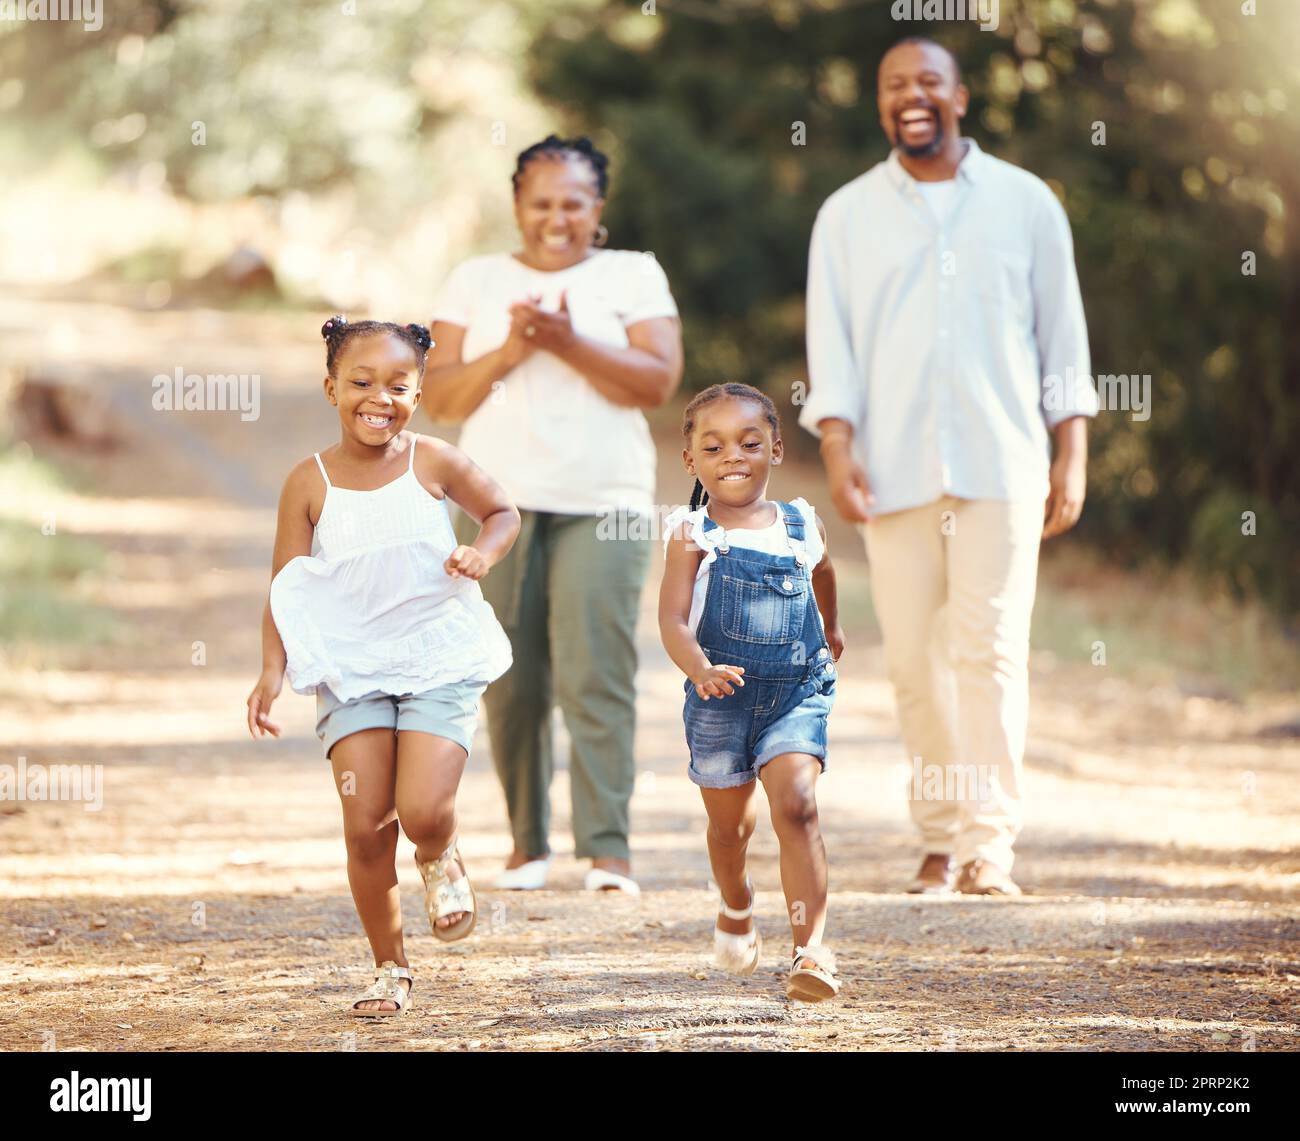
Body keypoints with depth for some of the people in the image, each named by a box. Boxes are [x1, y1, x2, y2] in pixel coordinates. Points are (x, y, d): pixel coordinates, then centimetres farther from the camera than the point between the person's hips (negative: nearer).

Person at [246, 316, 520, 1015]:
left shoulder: (432, 464, -3)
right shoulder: (310, 483, -3)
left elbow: (503, 512, 14)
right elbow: (286, 589, -1)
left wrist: (484, 553, -8)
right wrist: (273, 671, -12)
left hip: (439, 661, -1)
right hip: (351, 669, 1)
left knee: (423, 811, -17)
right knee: (366, 827, -4)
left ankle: (441, 861, 22)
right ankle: (390, 968, 14)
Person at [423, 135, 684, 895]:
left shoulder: (633, 275, 10)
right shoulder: (477, 282, 15)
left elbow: (658, 381, -3)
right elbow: (441, 397, 8)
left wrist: (569, 344, -13)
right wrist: (506, 353, -8)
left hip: (603, 504, -2)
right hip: (500, 500, 2)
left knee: (595, 674, -12)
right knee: (510, 681, 0)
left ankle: (609, 848, -11)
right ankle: (528, 843, 10)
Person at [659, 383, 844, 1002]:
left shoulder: (801, 526, 3)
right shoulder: (693, 535, -7)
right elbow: (672, 619, -17)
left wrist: (831, 629, 44)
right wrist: (701, 670, -37)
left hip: (795, 694, 0)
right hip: (719, 697, 0)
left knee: (796, 803, -19)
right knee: (729, 819, 15)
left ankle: (811, 948, -22)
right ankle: (736, 907, 47)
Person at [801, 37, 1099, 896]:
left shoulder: (1025, 203, 9)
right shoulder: (848, 215, 11)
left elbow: (1063, 337, 10)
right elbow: (831, 343, 6)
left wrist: (1073, 455, 4)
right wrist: (836, 448, -7)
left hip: (1002, 466, -1)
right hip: (895, 471, 1)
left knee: (990, 649, -10)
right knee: (914, 659, -1)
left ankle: (991, 841, -11)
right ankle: (941, 840, 7)